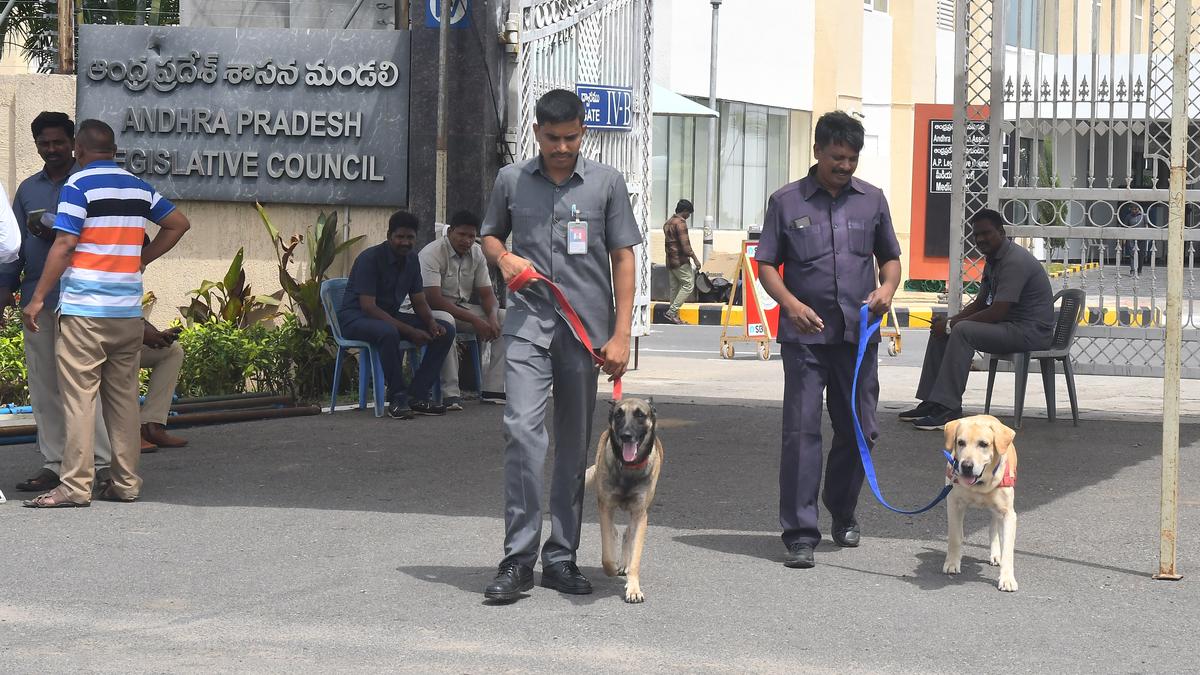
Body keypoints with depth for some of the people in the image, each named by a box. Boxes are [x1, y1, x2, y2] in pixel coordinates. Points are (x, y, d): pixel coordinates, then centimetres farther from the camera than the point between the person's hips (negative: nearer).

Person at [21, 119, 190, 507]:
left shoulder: (78, 185, -6)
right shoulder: (139, 187, 12)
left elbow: (64, 245, -12)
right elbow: (178, 223, 21)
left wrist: (38, 298, -9)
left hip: (84, 311, -6)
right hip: (128, 311, 6)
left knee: (79, 396, -5)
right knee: (123, 395, 9)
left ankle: (75, 486, -8)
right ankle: (126, 482, 11)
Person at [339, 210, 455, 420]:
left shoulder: (412, 260, 5)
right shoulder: (370, 258, -19)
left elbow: (419, 301, 11)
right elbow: (368, 307, -25)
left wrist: (431, 322, -14)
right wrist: (409, 331, -30)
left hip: (391, 316, 8)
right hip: (356, 318, -8)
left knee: (445, 330, -8)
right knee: (388, 332, -41)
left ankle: (416, 394, -10)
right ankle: (397, 398, -27)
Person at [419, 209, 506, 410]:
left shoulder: (477, 254, 3)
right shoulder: (432, 254, -18)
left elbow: (487, 294, 4)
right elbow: (433, 299, -27)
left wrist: (492, 317, -21)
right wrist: (474, 320, -31)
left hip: (463, 307, 7)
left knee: (505, 318, -13)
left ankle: (492, 390, -15)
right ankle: (450, 393, -38)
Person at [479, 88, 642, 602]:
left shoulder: (606, 183, 5)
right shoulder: (511, 180, 8)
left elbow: (623, 258, 5)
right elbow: (490, 234, 23)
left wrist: (621, 334, -1)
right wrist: (503, 257, -2)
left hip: (587, 329, 1)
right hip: (528, 323, 0)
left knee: (574, 444, 6)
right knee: (523, 430, -15)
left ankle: (561, 557, 16)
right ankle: (518, 559, -12)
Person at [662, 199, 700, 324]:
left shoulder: (668, 223, 17)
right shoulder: (680, 223, -13)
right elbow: (685, 244, -18)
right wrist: (695, 258, -14)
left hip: (670, 260, 10)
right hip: (680, 260, -10)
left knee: (675, 287, 10)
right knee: (688, 285, -7)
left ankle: (674, 316, 9)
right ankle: (672, 312, -13)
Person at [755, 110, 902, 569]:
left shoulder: (871, 199, 10)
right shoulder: (787, 201, 2)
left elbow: (890, 257, 18)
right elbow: (766, 264, 3)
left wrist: (887, 287, -4)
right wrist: (791, 303, -14)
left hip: (858, 334, 3)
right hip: (805, 334, -3)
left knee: (859, 429, 9)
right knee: (802, 431, -6)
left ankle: (843, 513, 31)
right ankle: (800, 534, -3)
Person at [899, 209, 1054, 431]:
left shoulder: (1015, 261, -20)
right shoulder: (993, 260, 13)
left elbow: (997, 312, -26)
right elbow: (980, 303, 18)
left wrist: (951, 325, -19)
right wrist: (950, 321, -1)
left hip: (1031, 331, -11)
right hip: (1011, 326, 11)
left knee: (963, 331, -29)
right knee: (940, 331, 5)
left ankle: (949, 408, -29)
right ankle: (931, 402, 2)